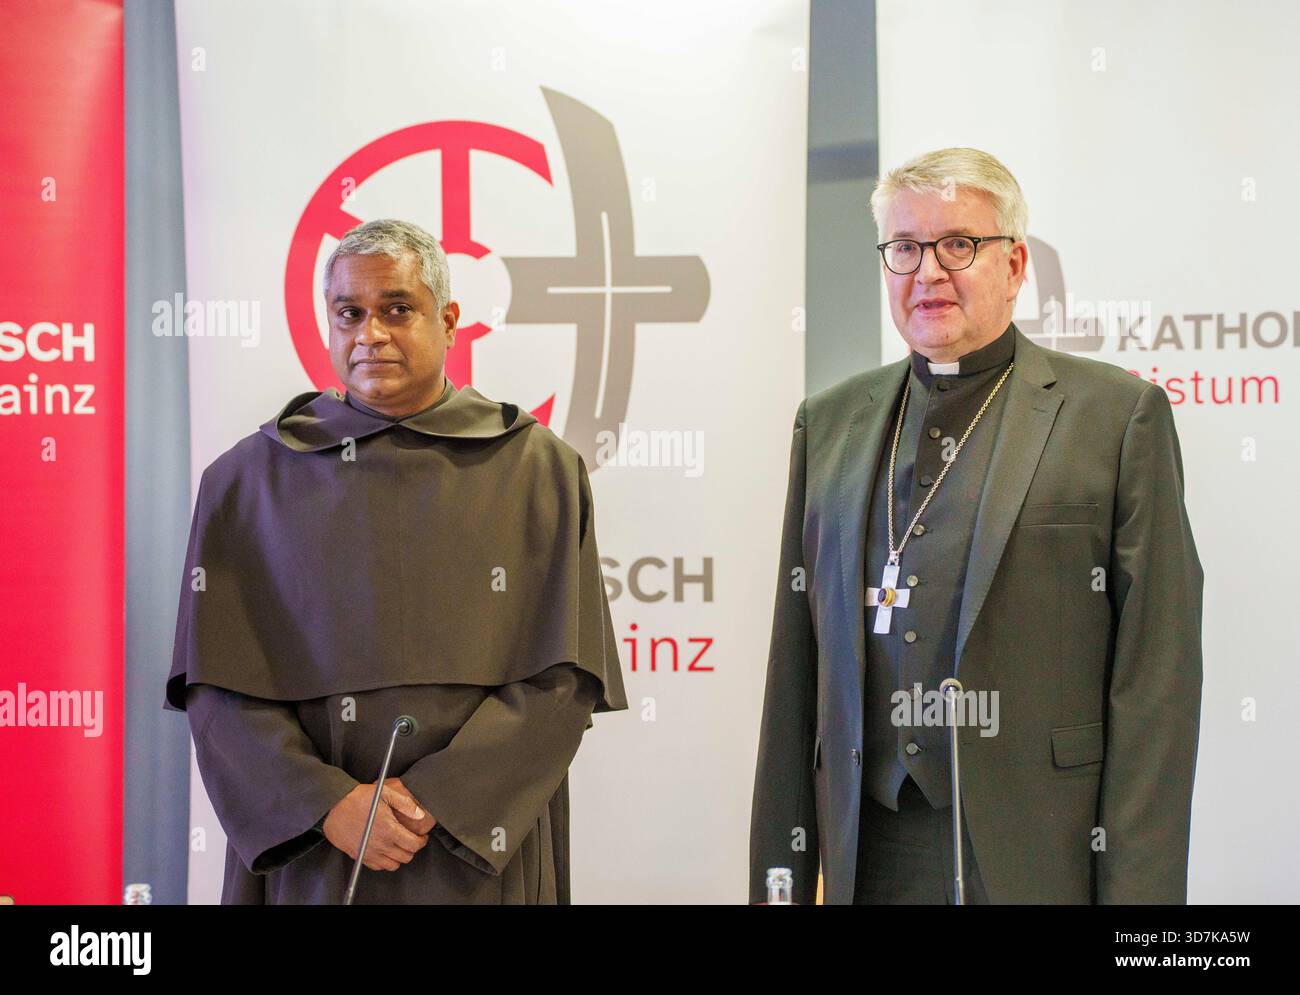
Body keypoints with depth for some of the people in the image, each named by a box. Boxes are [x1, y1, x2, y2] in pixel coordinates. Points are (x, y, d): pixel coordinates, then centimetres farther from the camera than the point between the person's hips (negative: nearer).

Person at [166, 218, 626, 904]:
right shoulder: (249, 481, 2)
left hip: (478, 856, 0)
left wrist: (433, 797, -15)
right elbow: (216, 682, -3)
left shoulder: (540, 472, 0)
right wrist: (328, 803, -16)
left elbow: (564, 675, -6)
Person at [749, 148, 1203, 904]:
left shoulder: (1119, 413, -1)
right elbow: (796, 670, 11)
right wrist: (780, 873, 8)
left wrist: (1138, 889, -10)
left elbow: (1156, 678, -5)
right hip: (869, 855, 4)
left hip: (1040, 858, -3)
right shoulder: (830, 423, 11)